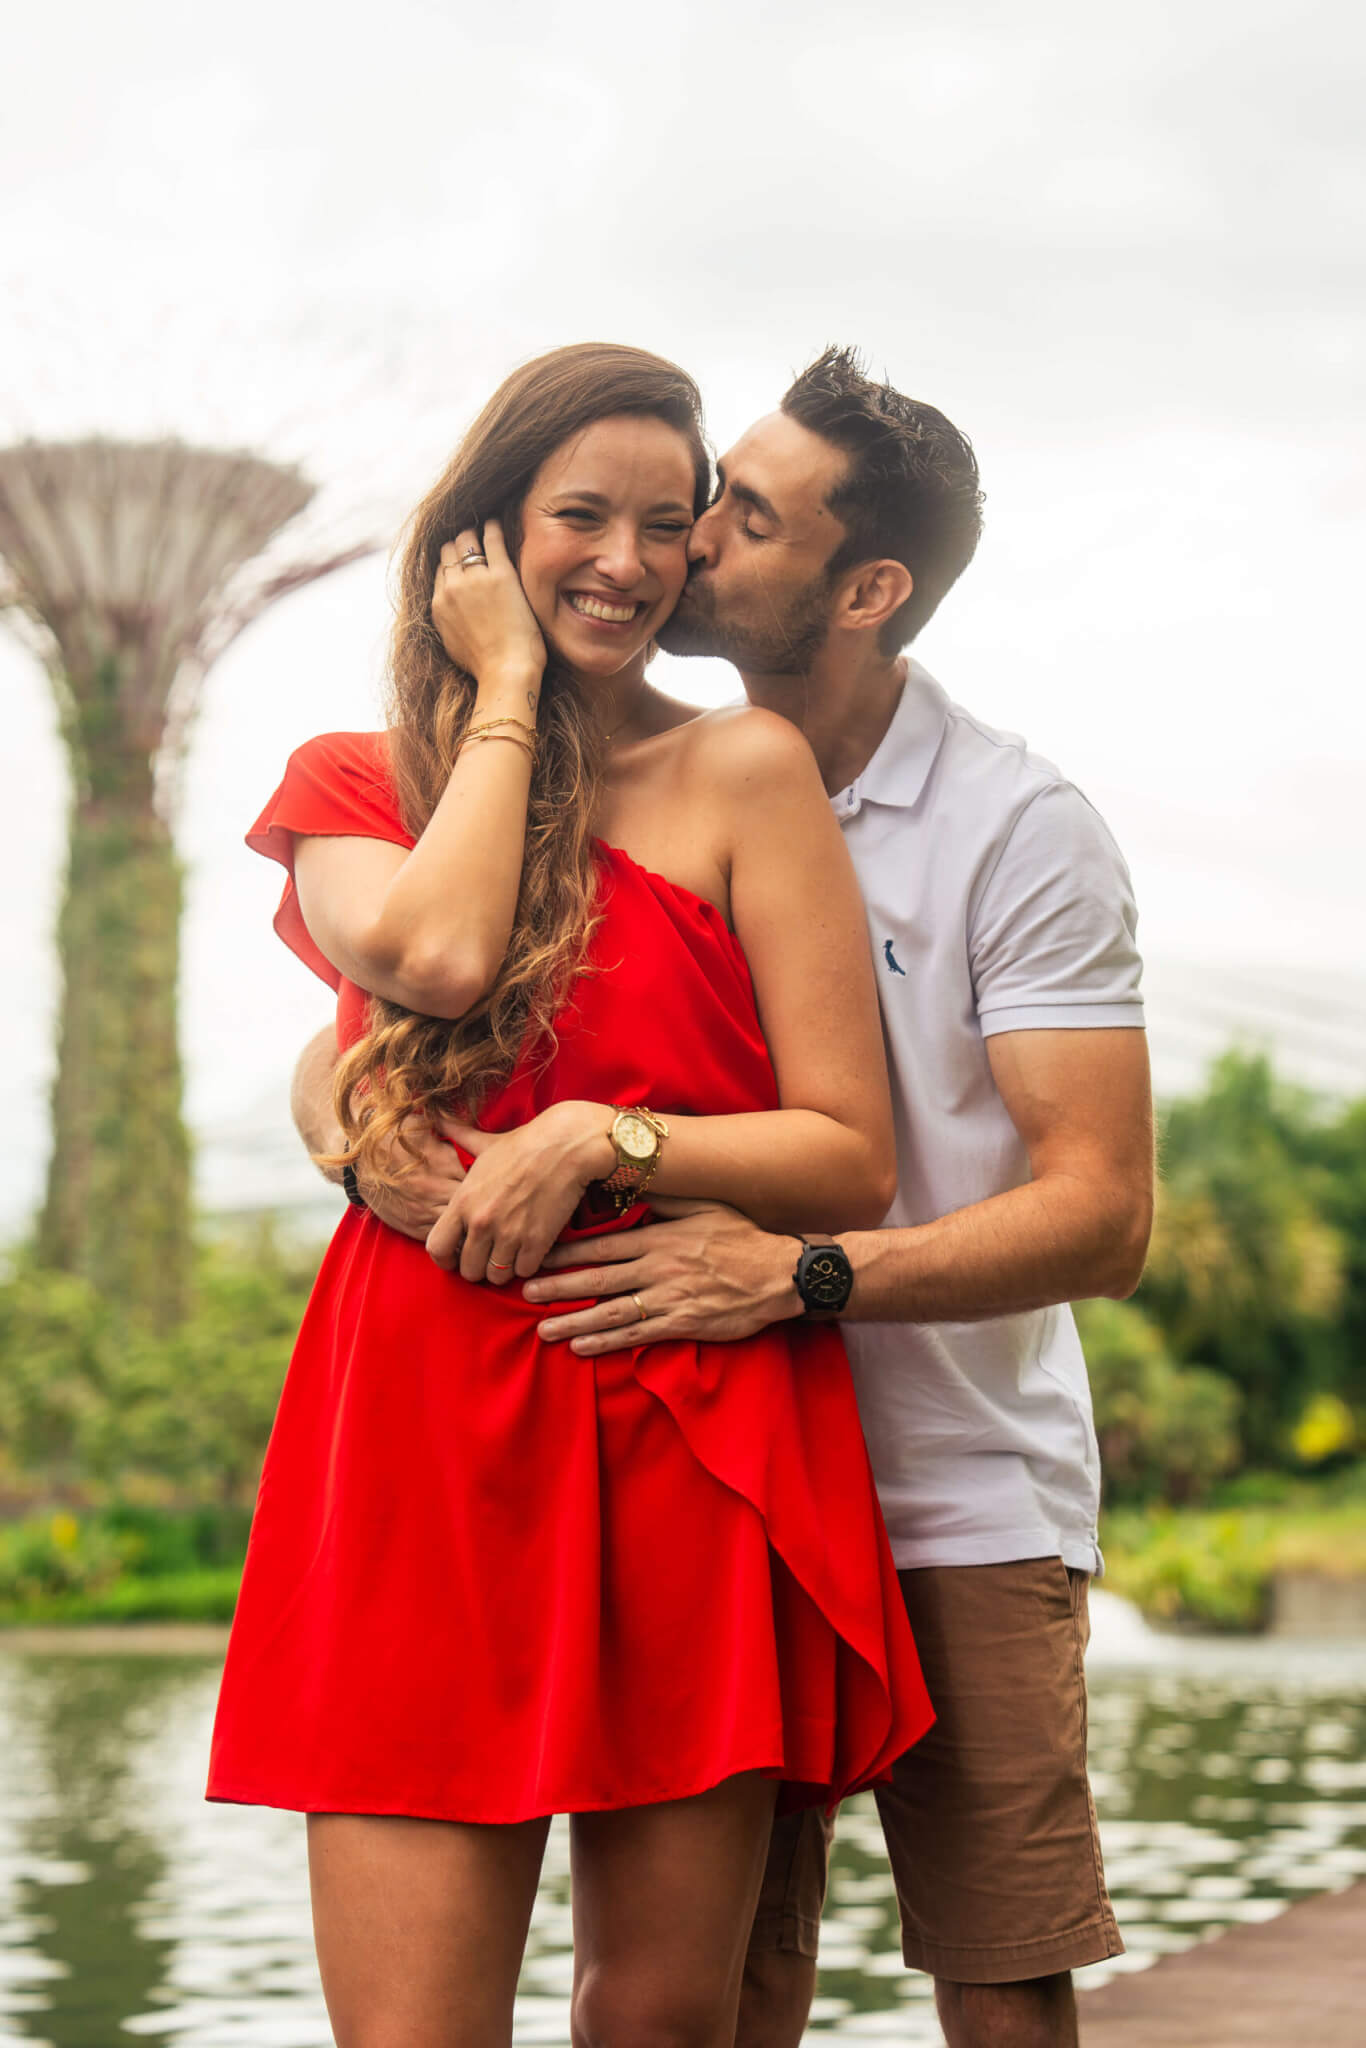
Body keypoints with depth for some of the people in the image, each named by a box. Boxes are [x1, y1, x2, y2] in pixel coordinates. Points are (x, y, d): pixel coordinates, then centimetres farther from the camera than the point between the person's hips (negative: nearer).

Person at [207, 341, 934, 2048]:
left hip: (694, 1443, 0)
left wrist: (600, 1142, -12)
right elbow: (435, 953, -12)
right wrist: (508, 686, 1)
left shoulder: (741, 771, 7)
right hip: (421, 1439, 1)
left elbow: (852, 1156, 2)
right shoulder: (353, 787, 13)